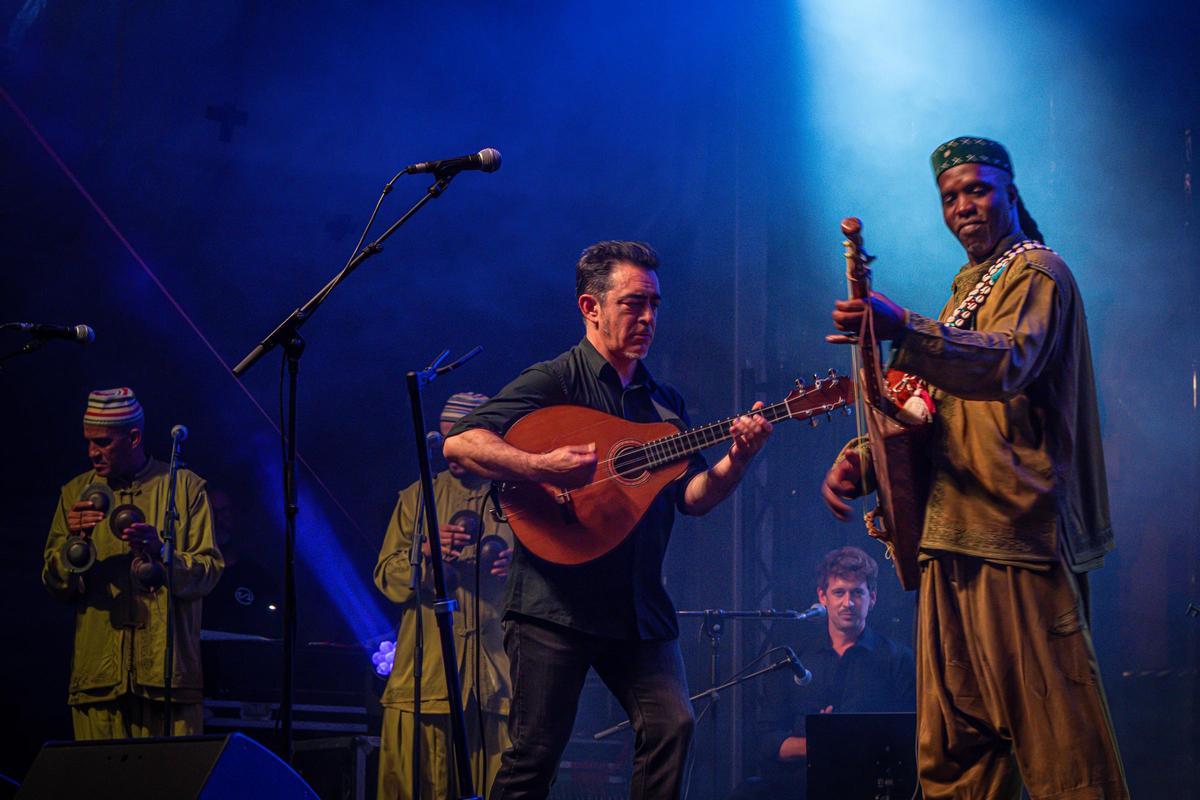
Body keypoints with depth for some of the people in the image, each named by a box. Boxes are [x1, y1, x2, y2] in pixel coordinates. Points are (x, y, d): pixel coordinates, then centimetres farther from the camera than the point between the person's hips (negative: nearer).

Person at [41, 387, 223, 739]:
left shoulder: (185, 486, 7)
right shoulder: (76, 492, 14)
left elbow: (210, 569, 0)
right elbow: (55, 585, 11)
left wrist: (161, 554, -18)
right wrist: (73, 541, -9)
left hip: (167, 668, -2)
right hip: (98, 675, 2)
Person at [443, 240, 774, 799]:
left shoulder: (664, 403, 17)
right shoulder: (555, 381, -3)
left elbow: (693, 498, 10)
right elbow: (459, 443, -14)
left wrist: (737, 460, -9)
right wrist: (542, 467, -28)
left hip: (639, 607, 5)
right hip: (554, 603, -5)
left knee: (672, 726, -10)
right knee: (535, 753, -4)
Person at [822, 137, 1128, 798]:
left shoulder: (1037, 272, -3)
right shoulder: (967, 290, 25)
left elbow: (1009, 362, -24)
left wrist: (902, 329, -40)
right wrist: (859, 459, 7)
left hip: (1020, 532, -9)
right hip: (953, 534, 9)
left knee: (1057, 743, -10)